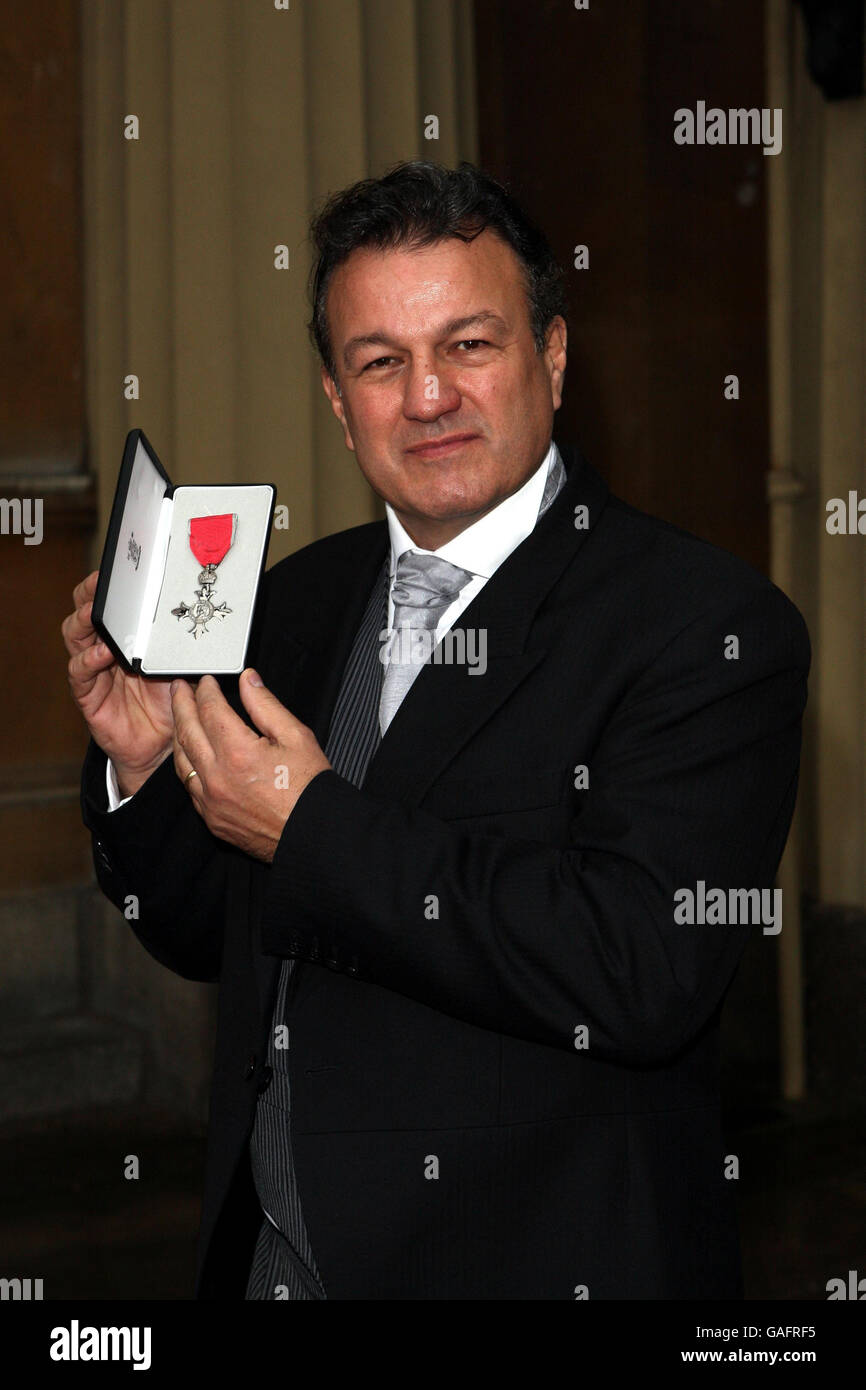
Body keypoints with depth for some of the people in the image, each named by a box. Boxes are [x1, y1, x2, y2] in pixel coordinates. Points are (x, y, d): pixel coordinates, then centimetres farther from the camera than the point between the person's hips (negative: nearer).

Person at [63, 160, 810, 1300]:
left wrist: (313, 829, -22)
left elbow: (646, 974, -26)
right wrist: (145, 765, -9)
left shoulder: (711, 626, -15)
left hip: (533, 1266, -5)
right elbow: (207, 938, 10)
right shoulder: (294, 600, 3)